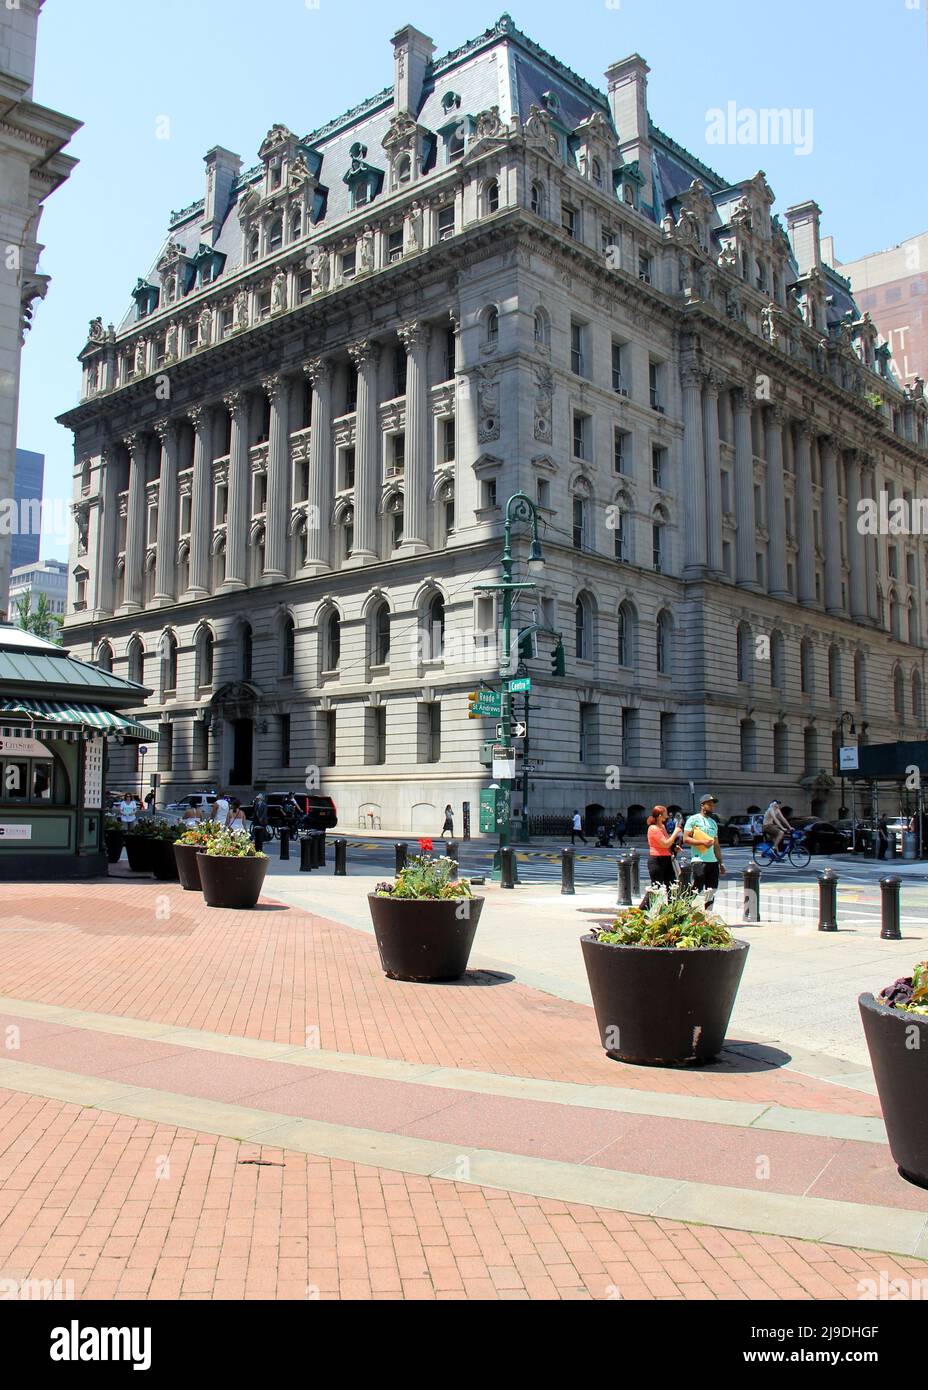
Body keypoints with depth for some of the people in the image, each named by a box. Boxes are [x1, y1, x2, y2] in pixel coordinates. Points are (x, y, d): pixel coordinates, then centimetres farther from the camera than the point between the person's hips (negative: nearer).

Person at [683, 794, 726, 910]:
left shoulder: (714, 822, 20)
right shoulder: (693, 819, -1)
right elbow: (686, 839, -9)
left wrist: (721, 863, 18)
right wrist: (702, 842, -18)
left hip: (713, 861, 7)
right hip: (699, 861, -7)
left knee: (711, 891, 6)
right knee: (697, 891, -7)